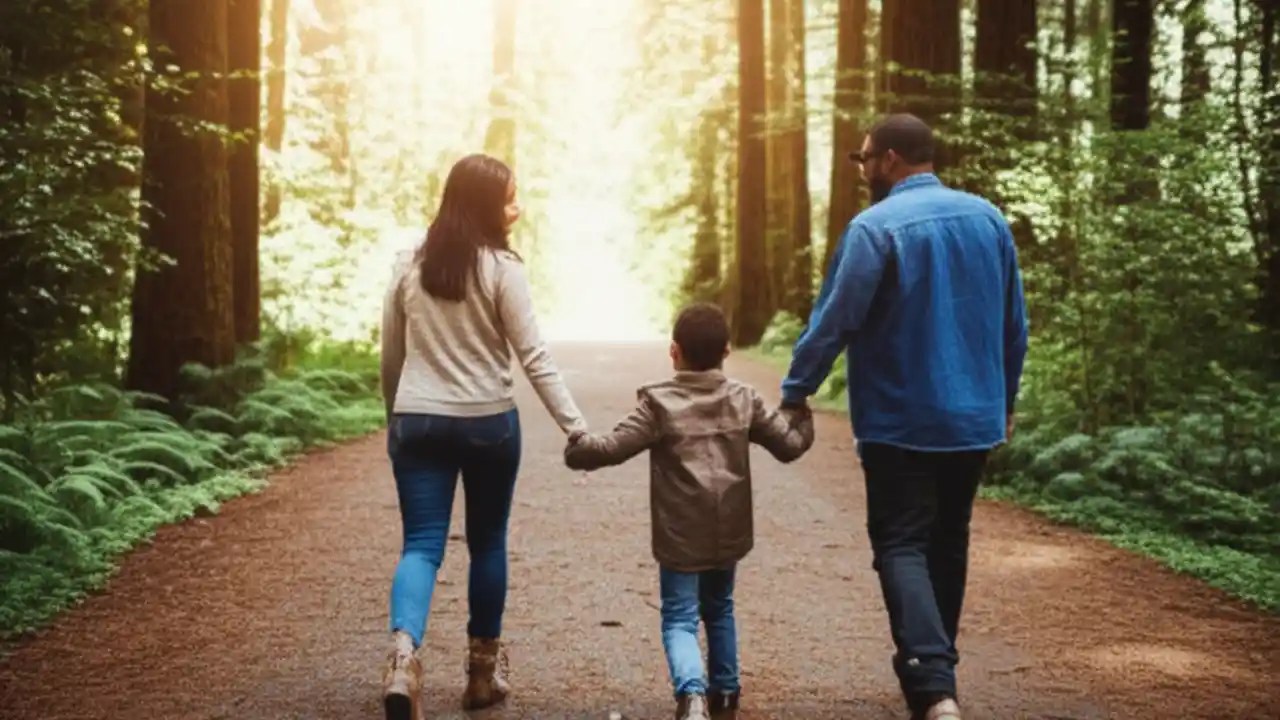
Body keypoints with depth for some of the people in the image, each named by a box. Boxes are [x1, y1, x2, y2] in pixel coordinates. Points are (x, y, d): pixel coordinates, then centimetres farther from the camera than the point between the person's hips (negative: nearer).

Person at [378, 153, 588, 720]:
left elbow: (390, 356, 12)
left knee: (421, 545, 1)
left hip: (417, 421, 2)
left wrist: (397, 416, 26)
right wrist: (576, 426, -10)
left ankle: (403, 652, -24)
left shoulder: (408, 266, 5)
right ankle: (484, 668, 23)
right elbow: (534, 358, -12)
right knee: (487, 542, 14)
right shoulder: (501, 269, -8)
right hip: (488, 421, -2)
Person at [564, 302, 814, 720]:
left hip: (681, 537, -4)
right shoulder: (744, 400, 1)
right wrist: (801, 413, 25)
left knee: (679, 619, 0)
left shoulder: (660, 404, -11)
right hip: (727, 534, 4)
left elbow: (613, 449, -14)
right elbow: (789, 444, 5)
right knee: (719, 610, 23)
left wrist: (577, 448, 5)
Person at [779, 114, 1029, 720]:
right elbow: (1014, 323, 11)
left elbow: (835, 320, -15)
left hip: (900, 423, -6)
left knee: (902, 547, -3)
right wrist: (1006, 399, 22)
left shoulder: (875, 227, -14)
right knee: (948, 544, 18)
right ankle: (933, 667, 28)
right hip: (974, 418, 6)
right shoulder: (988, 217, 5)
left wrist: (795, 392, -3)